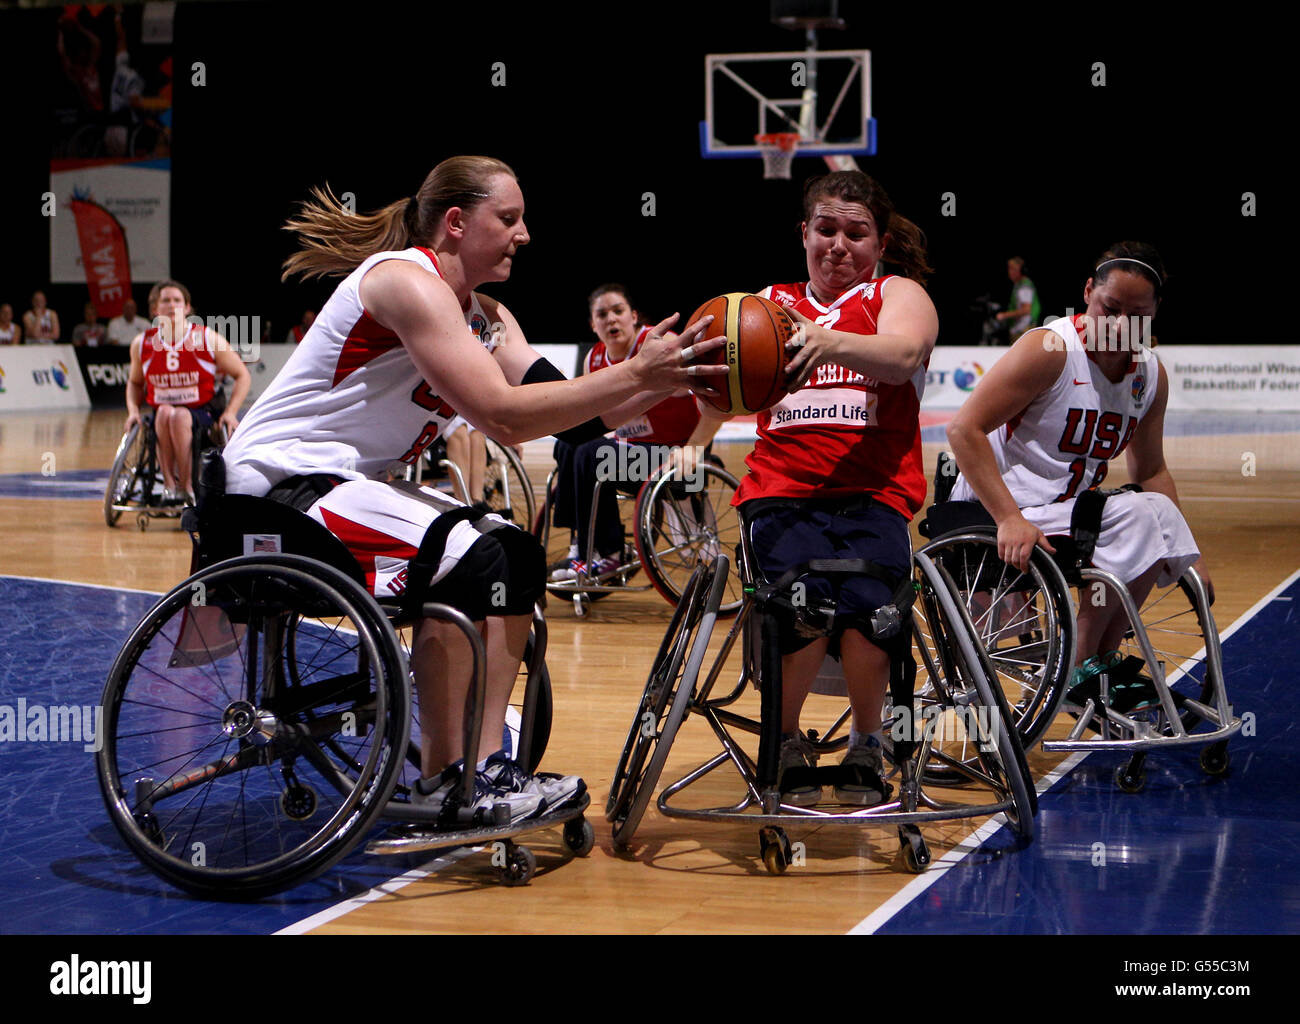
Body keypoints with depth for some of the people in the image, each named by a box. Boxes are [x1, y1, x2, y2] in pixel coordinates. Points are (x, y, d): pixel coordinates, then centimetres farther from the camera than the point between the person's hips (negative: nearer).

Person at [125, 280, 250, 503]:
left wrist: (230, 412, -10)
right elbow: (135, 382, 21)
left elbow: (242, 376, 3)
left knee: (179, 416, -36)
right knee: (165, 412, -34)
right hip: (159, 419, 2)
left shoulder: (209, 339, -4)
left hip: (202, 414, -2)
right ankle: (169, 484, -33)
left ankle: (187, 487, -28)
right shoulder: (141, 344, 4)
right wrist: (133, 411, 2)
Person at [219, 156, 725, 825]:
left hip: (352, 483, 11)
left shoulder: (484, 314, 12)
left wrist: (667, 382, -12)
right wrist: (633, 375, -27)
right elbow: (503, 416, -28)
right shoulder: (406, 281, -18)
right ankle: (444, 780, -16)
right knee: (469, 560, -26)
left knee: (519, 556, 4)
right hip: (279, 484, -11)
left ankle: (483, 765, -1)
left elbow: (564, 410, 1)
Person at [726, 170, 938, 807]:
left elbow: (902, 354, -13)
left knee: (863, 599, -31)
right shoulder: (770, 304, 20)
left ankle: (866, 749, -2)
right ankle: (786, 746, -3)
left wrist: (833, 342, -34)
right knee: (807, 596, -30)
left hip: (873, 493, -1)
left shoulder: (898, 295, 12)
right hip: (782, 491, 1)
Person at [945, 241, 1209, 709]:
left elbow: (1150, 471, 17)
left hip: (1067, 506, 8)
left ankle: (1102, 659, 1)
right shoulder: (1049, 349, -18)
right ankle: (1081, 670, -13)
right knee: (1134, 517, -22)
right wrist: (1009, 520, -31)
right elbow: (964, 429, -23)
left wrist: (1189, 554, 7)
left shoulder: (1151, 375, 5)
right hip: (992, 513, -8)